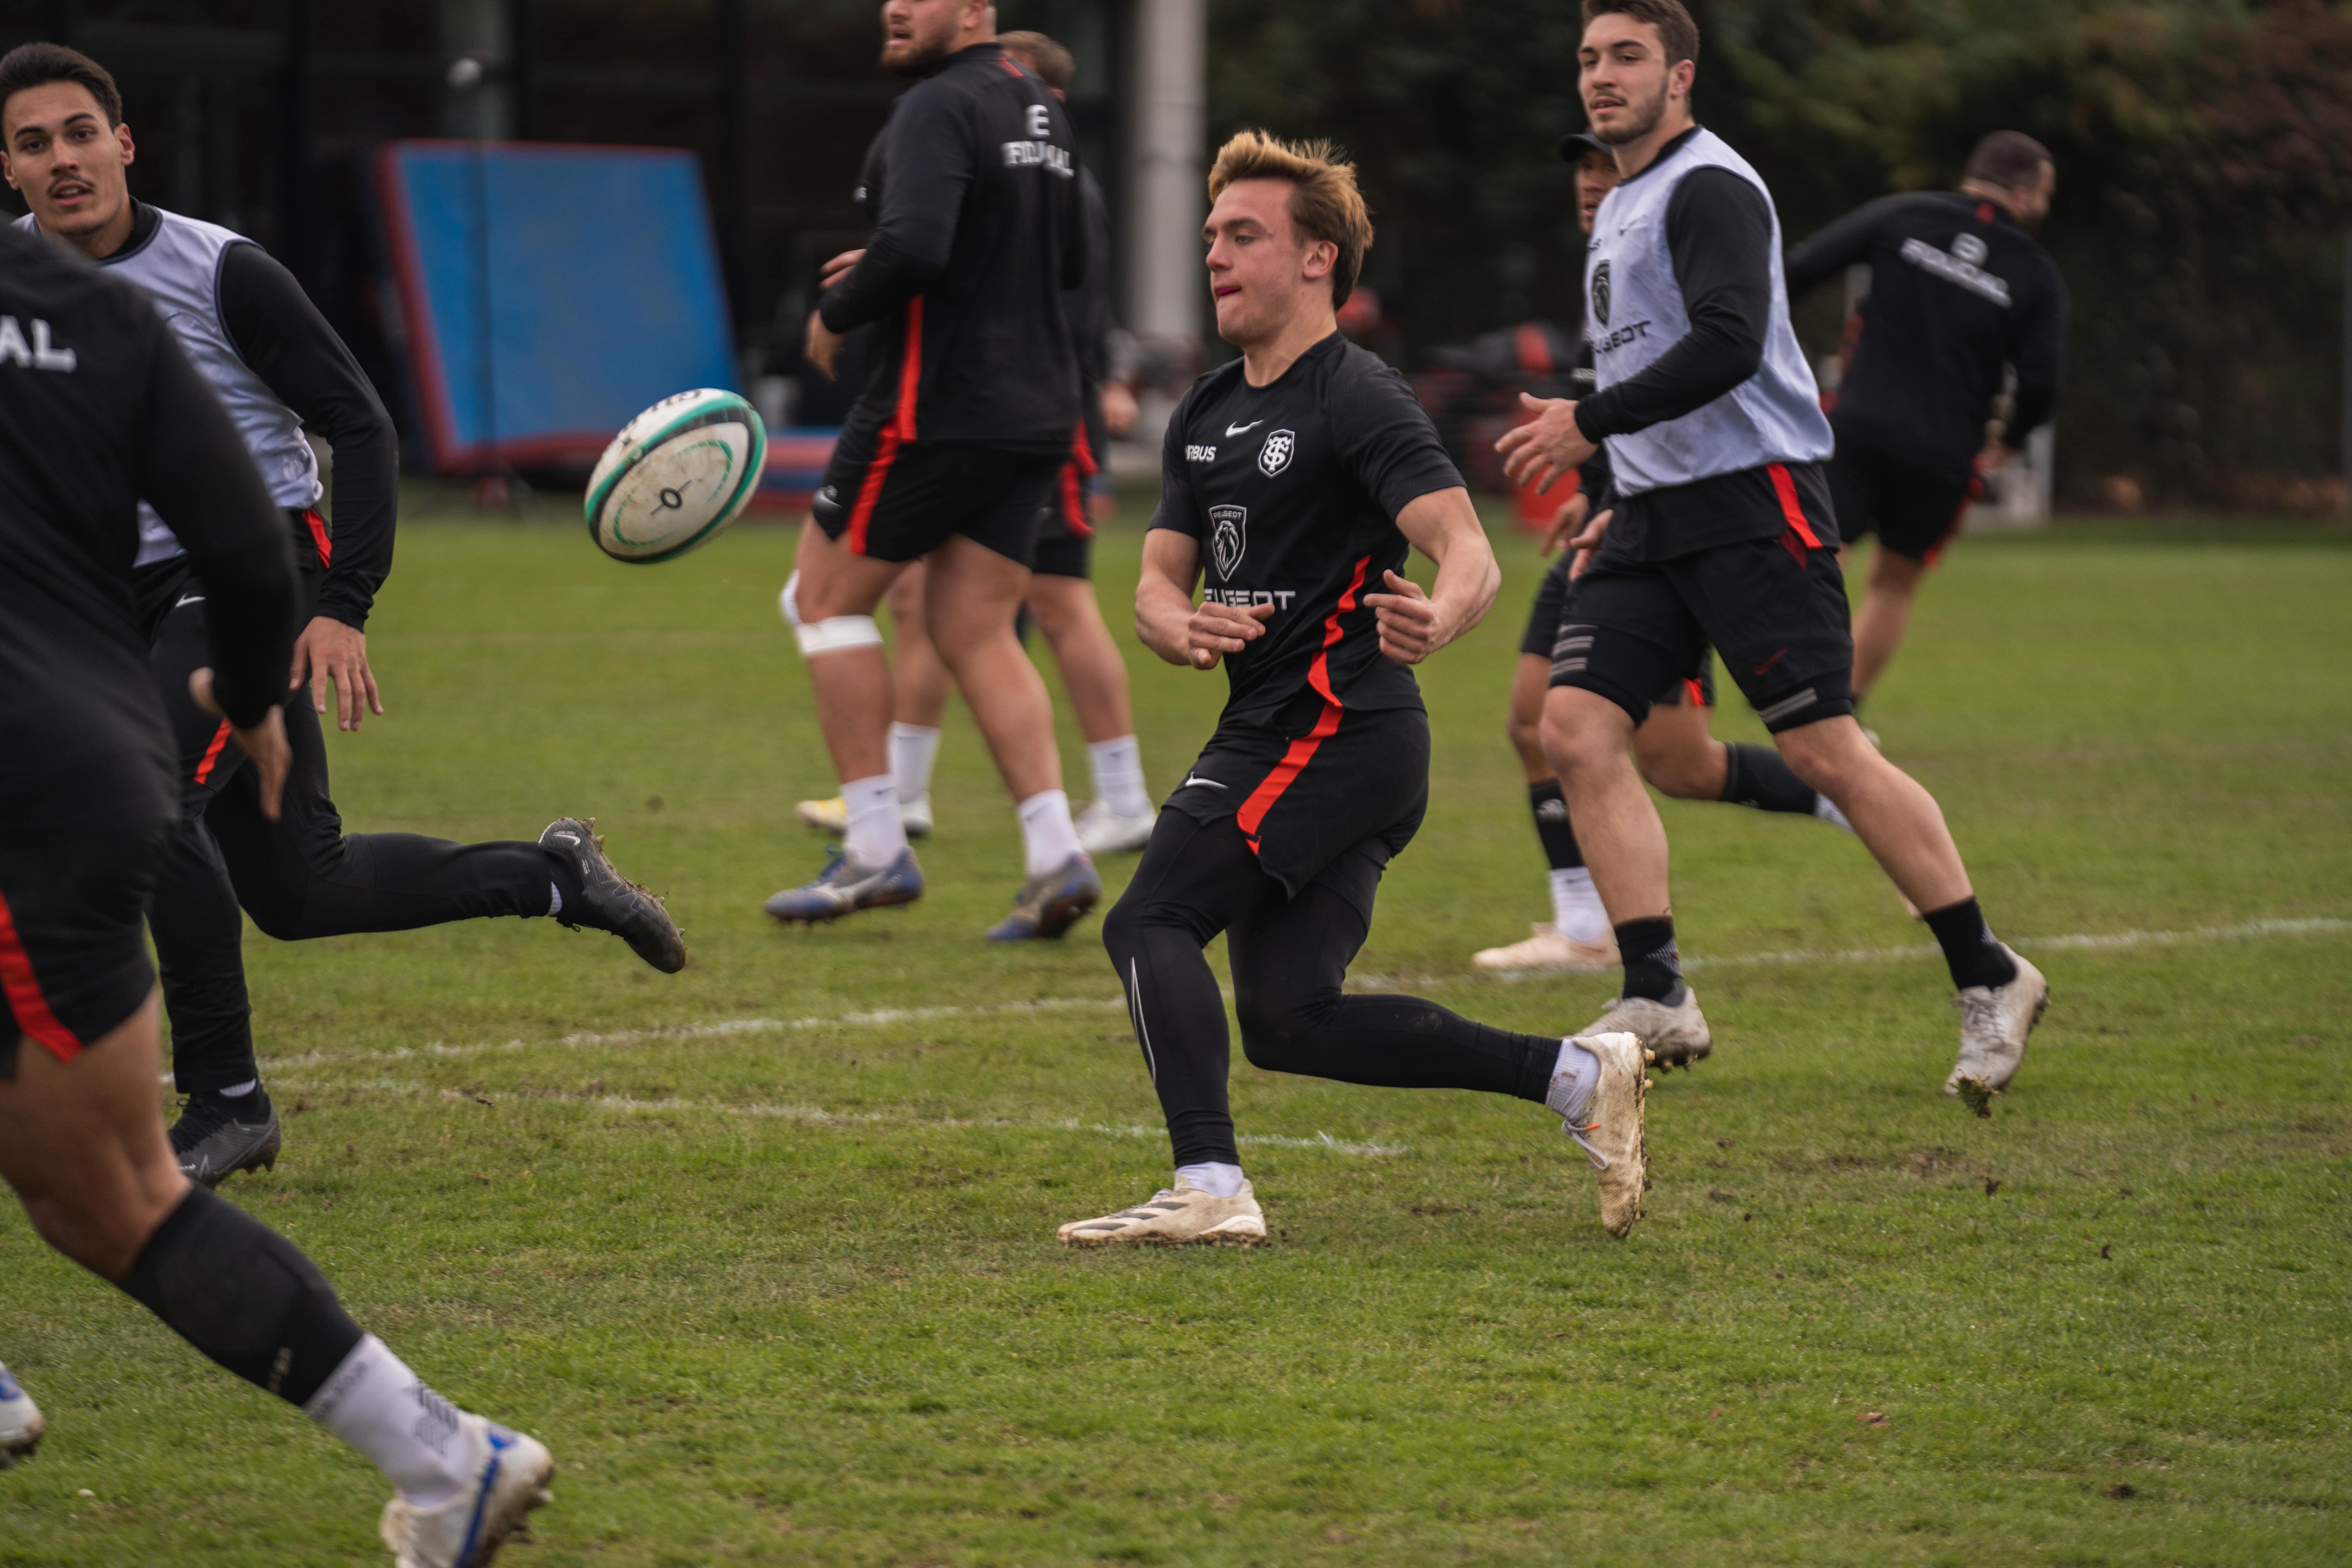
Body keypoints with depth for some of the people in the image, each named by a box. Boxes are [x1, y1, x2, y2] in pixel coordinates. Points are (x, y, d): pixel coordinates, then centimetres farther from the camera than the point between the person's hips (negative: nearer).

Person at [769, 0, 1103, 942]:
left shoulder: (939, 108, -14)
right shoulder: (1038, 108, 15)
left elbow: (911, 248, -29)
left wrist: (836, 313, -10)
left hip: (935, 410, -8)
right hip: (1034, 413, 8)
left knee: (826, 600, 6)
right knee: (974, 635, 9)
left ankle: (876, 851, 2)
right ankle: (1056, 856, -5)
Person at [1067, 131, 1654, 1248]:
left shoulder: (1359, 399, -10)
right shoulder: (1207, 412, 16)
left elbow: (1470, 556, -21)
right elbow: (1157, 582, 14)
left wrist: (1434, 623, -44)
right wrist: (1186, 630, -11)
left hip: (1338, 729, -9)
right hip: (1267, 730, 9)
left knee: (1149, 924, -17)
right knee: (1286, 1019, 4)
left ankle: (1209, 1189, -21)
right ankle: (1579, 1078, 10)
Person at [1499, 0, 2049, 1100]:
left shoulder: (1709, 188, -10)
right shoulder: (1619, 207, 21)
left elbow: (1728, 344, -23)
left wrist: (1591, 422, -20)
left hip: (1752, 508, -9)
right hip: (1655, 523, 9)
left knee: (1825, 755, -9)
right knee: (1576, 730, -7)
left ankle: (1989, 981, 3)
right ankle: (1658, 1001, -7)